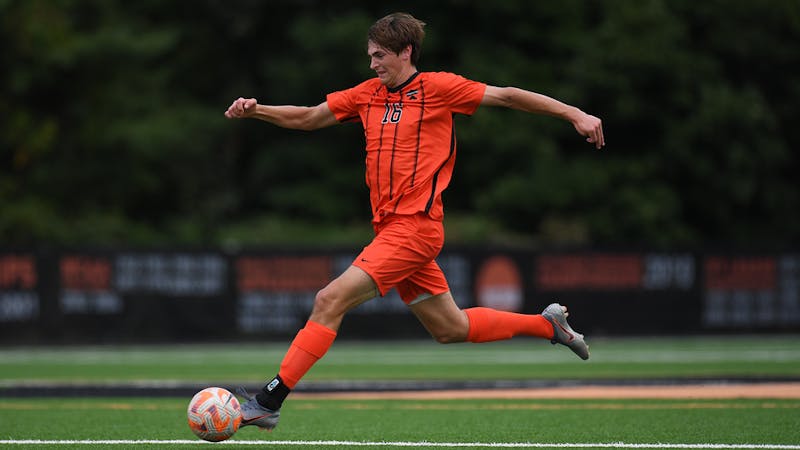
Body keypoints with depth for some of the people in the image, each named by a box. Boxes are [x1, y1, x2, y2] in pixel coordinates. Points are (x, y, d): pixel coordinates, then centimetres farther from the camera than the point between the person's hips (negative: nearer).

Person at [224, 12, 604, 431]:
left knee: (330, 301, -17)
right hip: (391, 227, 8)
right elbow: (308, 118, 19)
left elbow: (507, 96, -1)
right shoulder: (368, 94, 15)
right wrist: (255, 110, 4)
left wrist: (574, 114, -5)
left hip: (415, 226, -8)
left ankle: (270, 402, -18)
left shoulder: (437, 87, -4)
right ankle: (547, 324, 34)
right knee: (449, 329, 17)